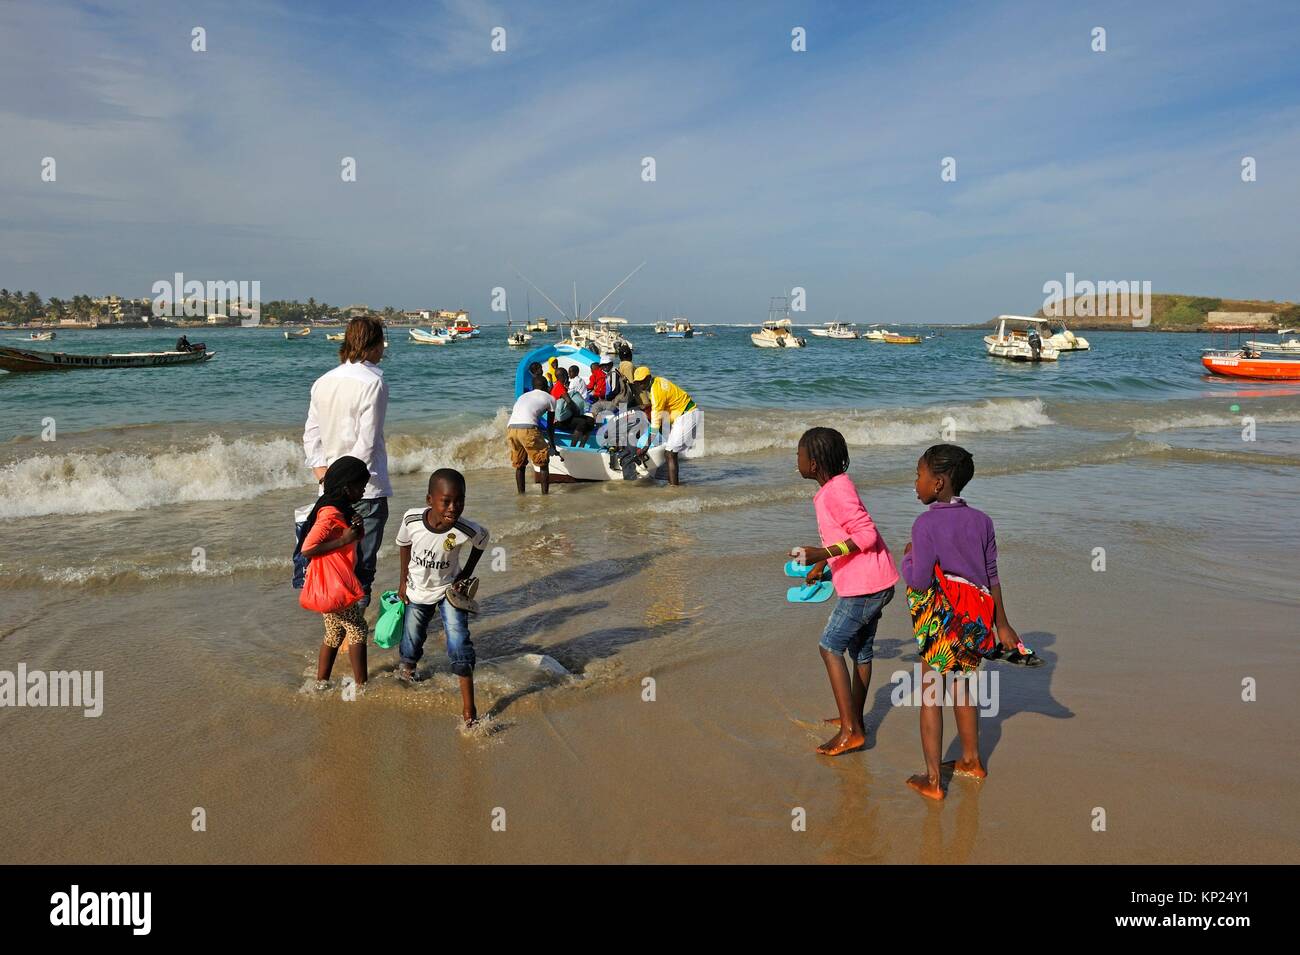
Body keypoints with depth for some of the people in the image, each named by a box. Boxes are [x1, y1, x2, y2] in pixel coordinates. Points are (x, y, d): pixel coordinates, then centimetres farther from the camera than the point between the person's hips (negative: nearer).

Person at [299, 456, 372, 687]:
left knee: (335, 633, 17)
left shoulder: (342, 510, 9)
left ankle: (321, 684, 25)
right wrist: (344, 540, -23)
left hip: (335, 583, 10)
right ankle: (361, 685, 4)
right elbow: (307, 549, -24)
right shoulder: (330, 514, -21)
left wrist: (356, 528, -5)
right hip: (333, 585, -10)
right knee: (358, 631, -3)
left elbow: (356, 539, 17)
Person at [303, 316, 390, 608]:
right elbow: (367, 442, -17)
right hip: (367, 486, -6)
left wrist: (322, 471, 1)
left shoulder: (322, 382, 7)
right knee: (363, 561, 2)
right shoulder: (373, 383, -13)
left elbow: (310, 434, 6)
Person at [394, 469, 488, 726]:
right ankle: (407, 665, 57)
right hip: (418, 590, 2)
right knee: (412, 640, 19)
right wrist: (403, 580, 2)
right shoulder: (412, 519, -30)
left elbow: (482, 539, -7)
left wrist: (466, 574, -5)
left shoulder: (465, 530, -33)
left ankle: (468, 709, -3)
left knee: (460, 644, -12)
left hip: (449, 590, -2)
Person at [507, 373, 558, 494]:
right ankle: (545, 493, 11)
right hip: (528, 428, -5)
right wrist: (552, 444, 41)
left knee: (519, 465, 21)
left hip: (510, 427, 5)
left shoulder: (523, 396, 34)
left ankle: (521, 493, 22)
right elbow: (550, 426, 26)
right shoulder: (550, 398, 20)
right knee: (543, 463, 12)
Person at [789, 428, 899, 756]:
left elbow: (867, 535, -23)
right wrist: (823, 567, 27)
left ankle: (850, 730, -4)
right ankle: (855, 719, 32)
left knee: (830, 647, -5)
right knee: (861, 649, 19)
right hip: (875, 581, 10)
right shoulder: (836, 486, 11)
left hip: (864, 585, -10)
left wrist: (823, 554, -28)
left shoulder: (836, 491, -19)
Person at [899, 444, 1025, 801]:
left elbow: (918, 581, -18)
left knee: (930, 695, 6)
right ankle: (971, 761, 36)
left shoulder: (926, 524, -16)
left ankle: (932, 780, 9)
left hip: (940, 621, -6)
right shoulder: (981, 521, 1)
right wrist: (1001, 624, 13)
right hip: (976, 620, 6)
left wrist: (907, 557, 2)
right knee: (962, 688, 22)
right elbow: (992, 576, 6)